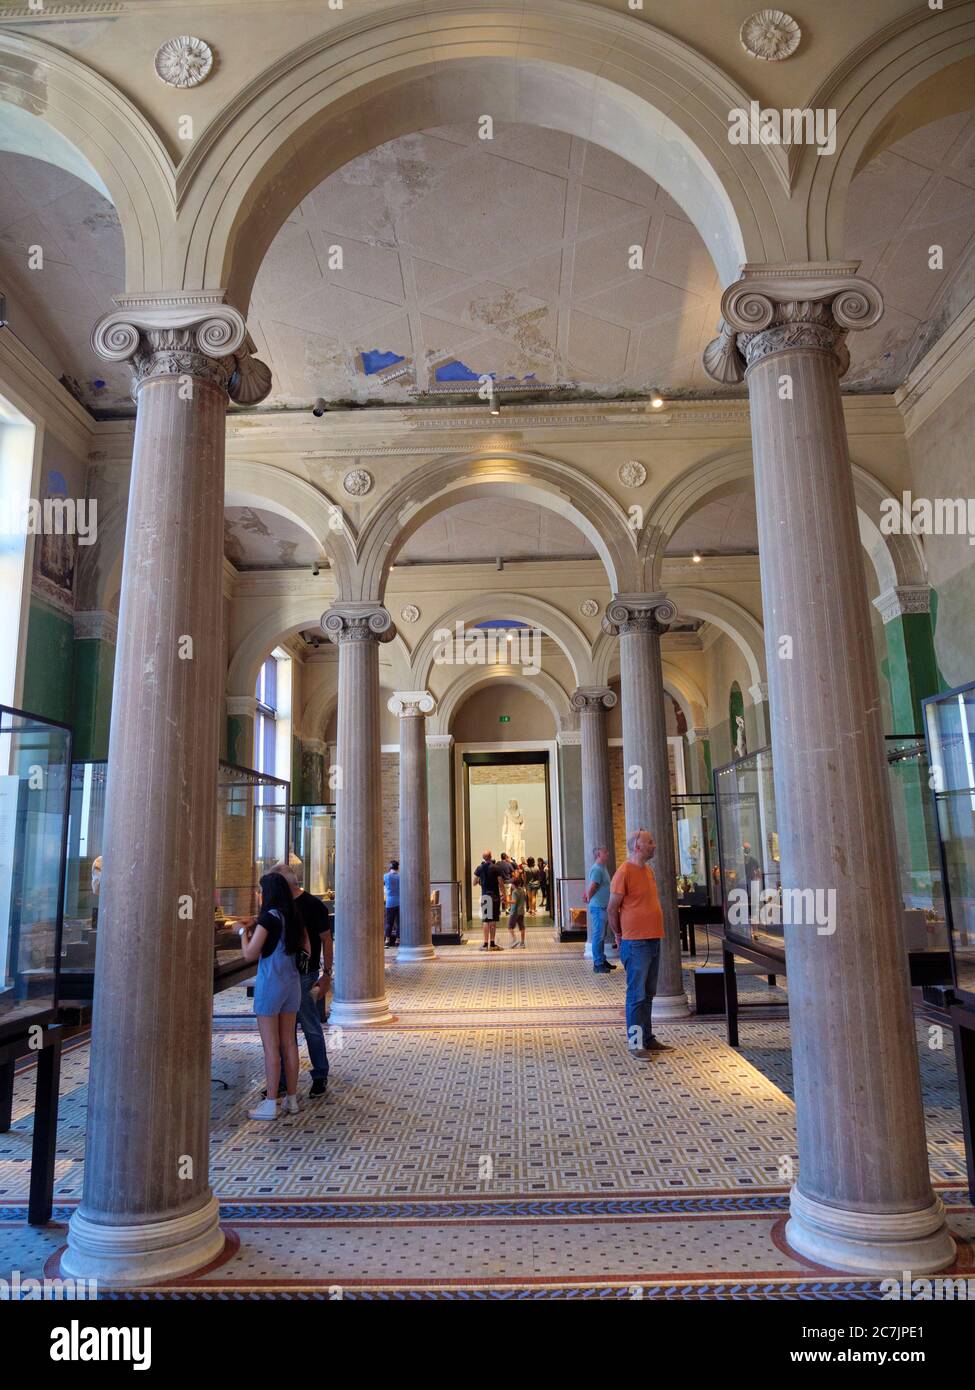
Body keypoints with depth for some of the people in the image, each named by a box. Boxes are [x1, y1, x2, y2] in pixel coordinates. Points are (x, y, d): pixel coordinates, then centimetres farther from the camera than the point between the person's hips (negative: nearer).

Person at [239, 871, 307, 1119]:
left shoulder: (268, 917, -14)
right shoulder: (293, 918, 6)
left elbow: (250, 954, -16)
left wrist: (245, 932, 3)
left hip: (270, 985, -7)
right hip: (292, 983, 7)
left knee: (271, 1046, 0)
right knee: (289, 1043, 13)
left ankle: (270, 1104, 6)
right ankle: (292, 1099, 19)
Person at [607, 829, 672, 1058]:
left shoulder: (648, 871, 12)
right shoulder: (624, 872, -14)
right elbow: (612, 908, -10)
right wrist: (619, 935, -2)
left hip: (653, 940, 8)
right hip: (636, 942, -8)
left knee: (648, 993, 14)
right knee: (637, 994, -3)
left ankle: (647, 1038, 23)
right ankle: (636, 1043, 3)